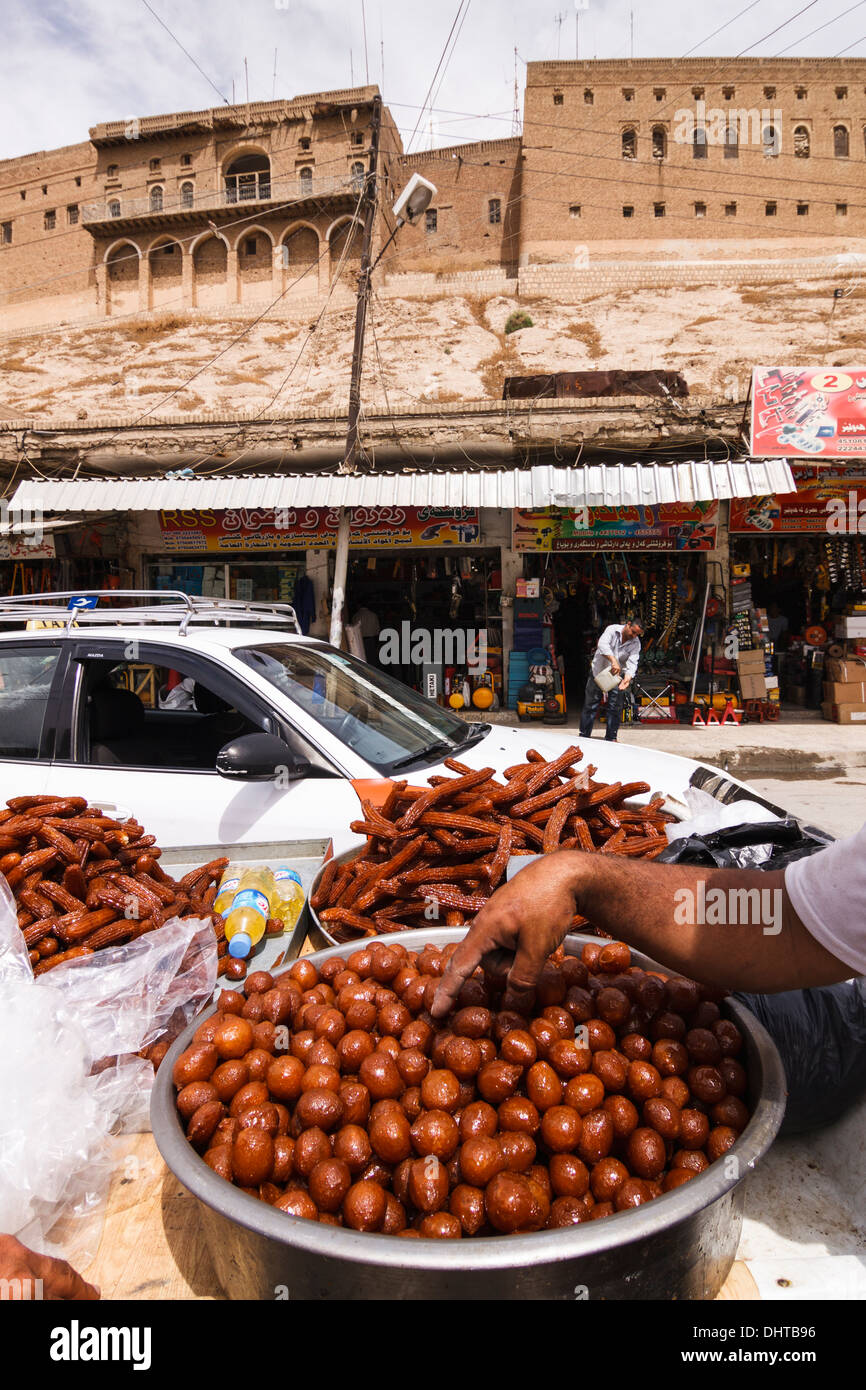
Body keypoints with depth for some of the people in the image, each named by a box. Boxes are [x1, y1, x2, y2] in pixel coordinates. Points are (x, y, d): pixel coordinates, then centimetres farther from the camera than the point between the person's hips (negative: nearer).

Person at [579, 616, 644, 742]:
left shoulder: (635, 643, -7)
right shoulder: (612, 629, -15)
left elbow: (632, 662, -18)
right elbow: (603, 644, -32)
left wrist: (628, 677, -38)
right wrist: (613, 661, -46)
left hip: (616, 675, 2)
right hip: (599, 671, -2)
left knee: (615, 707, 1)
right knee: (591, 704, 2)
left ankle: (611, 738, 12)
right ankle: (584, 735, 10)